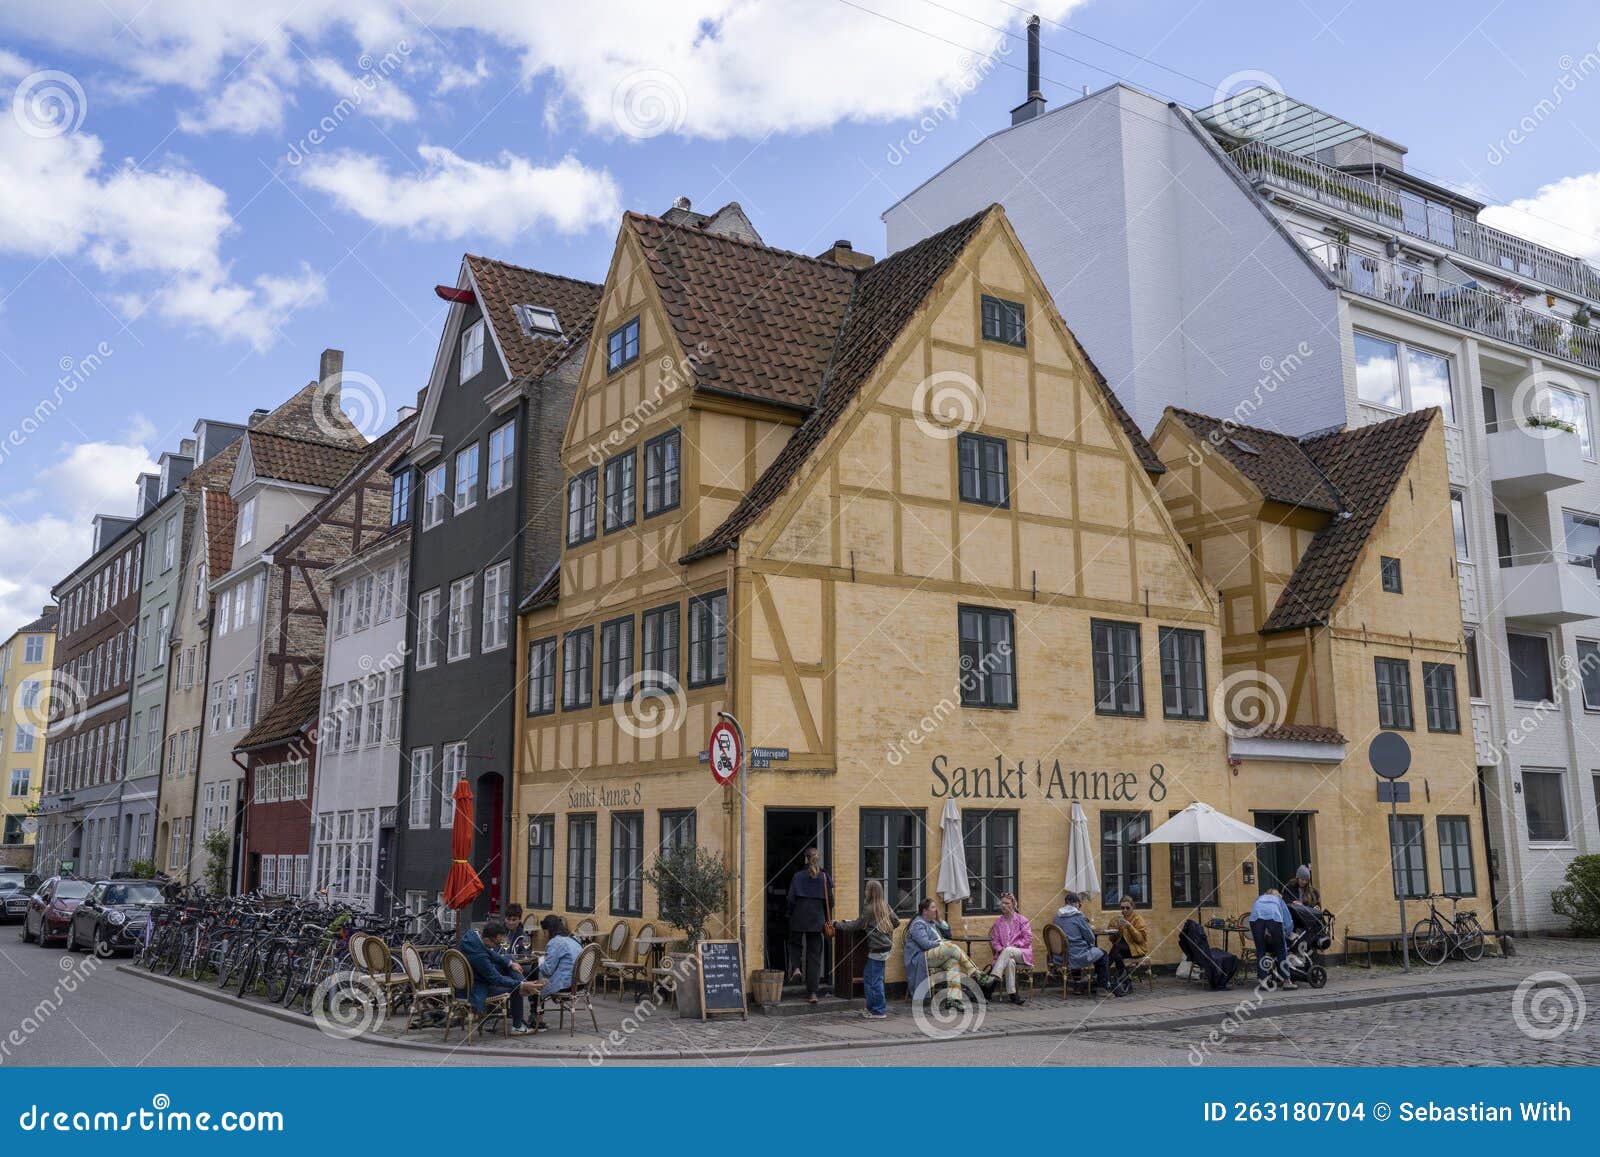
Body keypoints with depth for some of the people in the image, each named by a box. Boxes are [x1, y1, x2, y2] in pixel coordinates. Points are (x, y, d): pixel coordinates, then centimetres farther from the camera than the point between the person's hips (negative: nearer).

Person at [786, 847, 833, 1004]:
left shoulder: (798, 876, -6)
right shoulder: (825, 877, -1)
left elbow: (791, 899, -7)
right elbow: (830, 901, 1)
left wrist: (791, 915, 8)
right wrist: (825, 919, 14)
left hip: (799, 920, -1)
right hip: (817, 921, 2)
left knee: (795, 944, 24)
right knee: (814, 956, 7)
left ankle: (795, 967, -4)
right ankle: (812, 993, 3)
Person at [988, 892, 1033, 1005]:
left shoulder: (1021, 920, 4)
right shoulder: (998, 922, 15)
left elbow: (1028, 938, -2)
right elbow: (994, 940, 12)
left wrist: (1014, 946, -12)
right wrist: (1000, 949, -9)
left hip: (1022, 953, -2)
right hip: (1004, 953, 2)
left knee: (1008, 951, -37)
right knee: (1010, 962, -36)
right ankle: (1012, 994, -36)